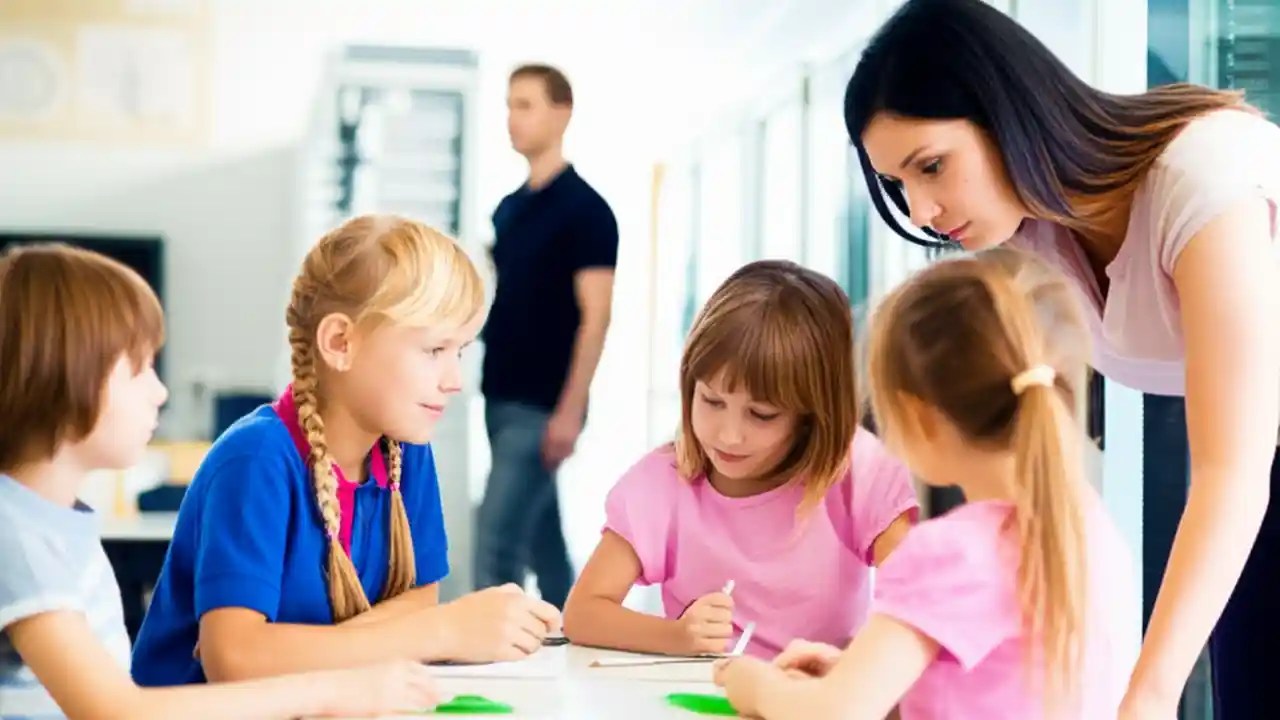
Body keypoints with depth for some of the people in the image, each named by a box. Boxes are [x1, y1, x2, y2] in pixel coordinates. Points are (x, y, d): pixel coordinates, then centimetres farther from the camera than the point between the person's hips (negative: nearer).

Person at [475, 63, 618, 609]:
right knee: (539, 537, 13)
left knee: (496, 537, -10)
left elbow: (595, 316, -15)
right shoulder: (509, 208, 13)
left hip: (544, 406, -8)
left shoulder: (585, 209, -10)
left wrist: (570, 410, -19)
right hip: (504, 399, 8)